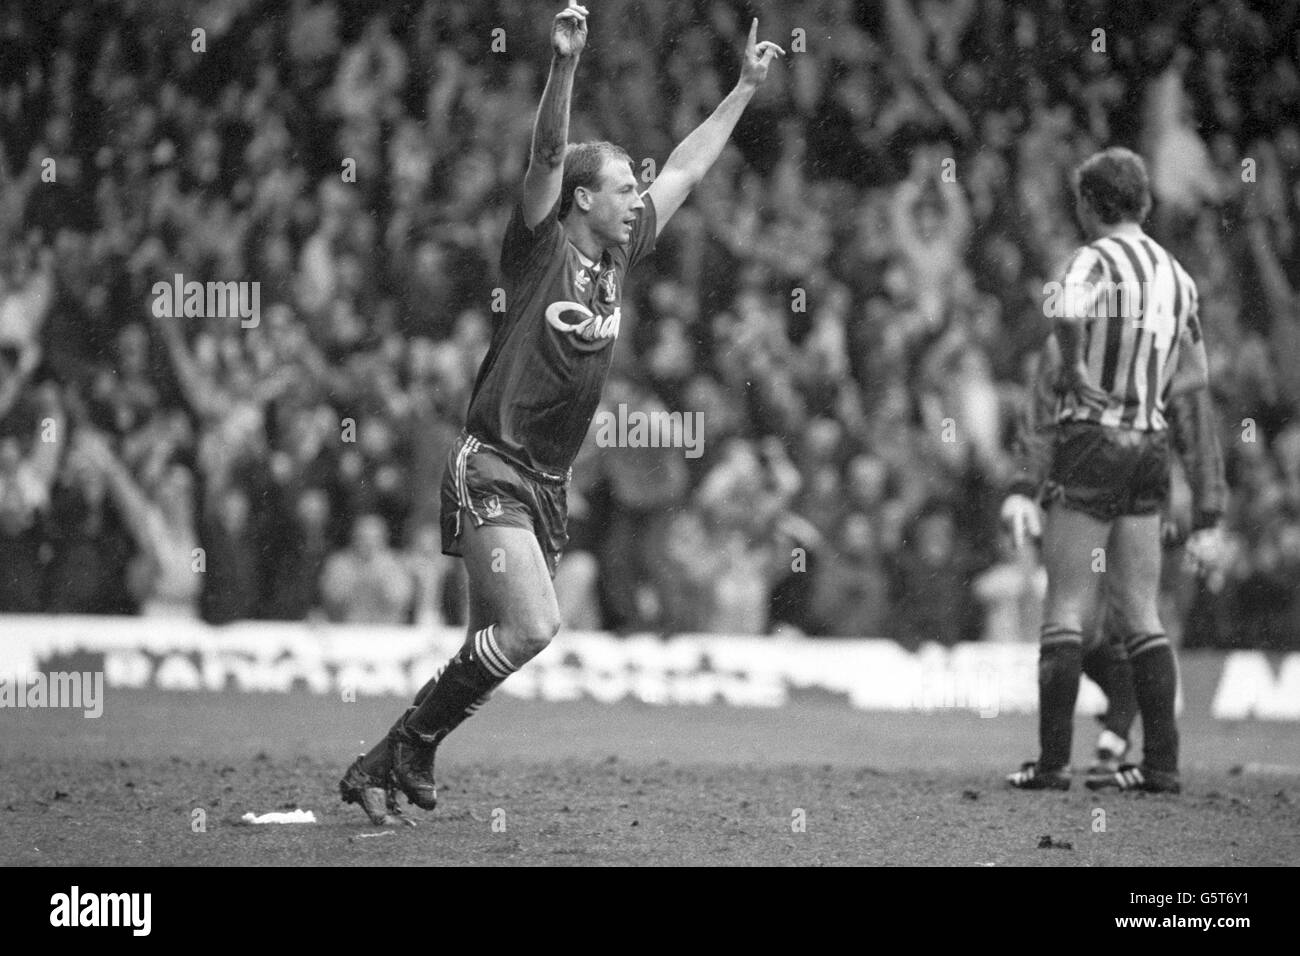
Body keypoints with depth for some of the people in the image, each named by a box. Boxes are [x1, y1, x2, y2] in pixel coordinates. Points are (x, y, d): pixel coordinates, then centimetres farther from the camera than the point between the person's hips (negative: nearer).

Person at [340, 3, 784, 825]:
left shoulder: (620, 256, 12)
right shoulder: (541, 249, -6)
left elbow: (686, 171, 21)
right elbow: (548, 156, -21)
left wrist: (746, 88, 26)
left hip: (550, 482, 8)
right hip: (493, 470, -8)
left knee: (498, 646, 4)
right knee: (532, 627, -21)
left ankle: (382, 770, 13)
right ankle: (408, 750, -7)